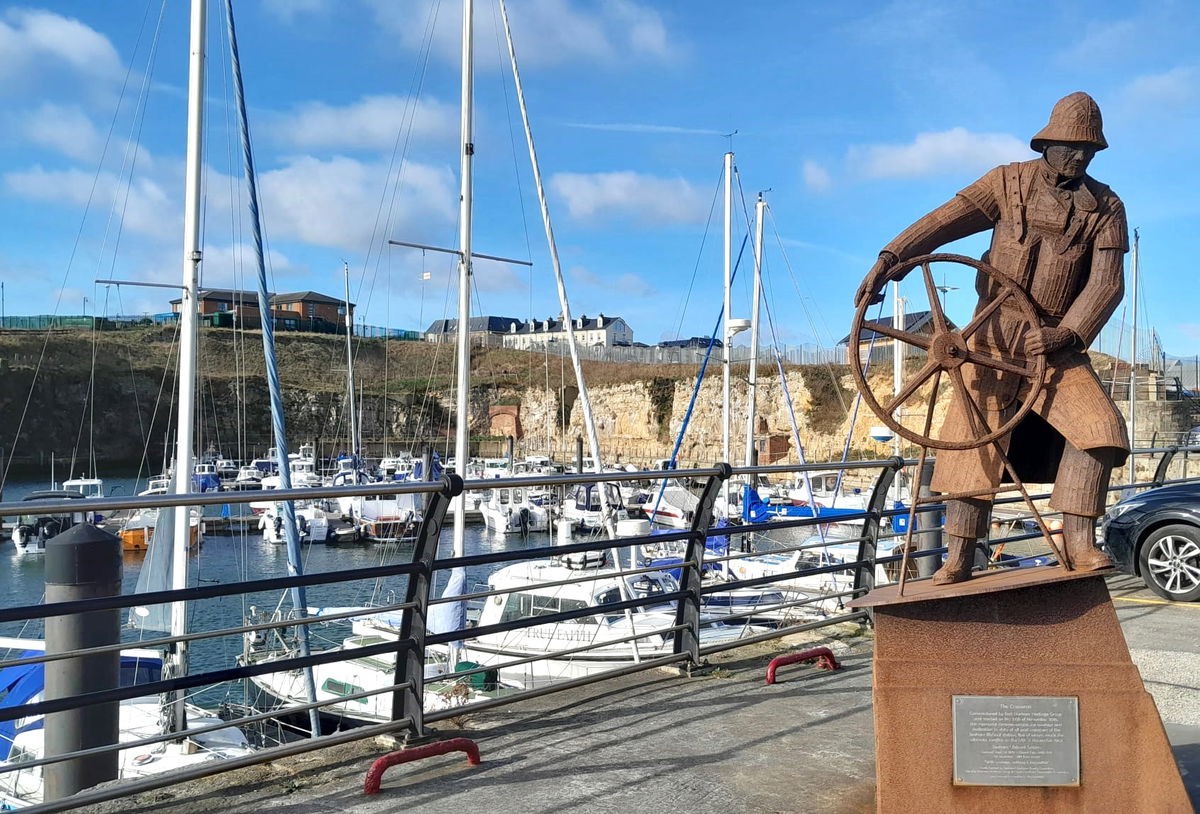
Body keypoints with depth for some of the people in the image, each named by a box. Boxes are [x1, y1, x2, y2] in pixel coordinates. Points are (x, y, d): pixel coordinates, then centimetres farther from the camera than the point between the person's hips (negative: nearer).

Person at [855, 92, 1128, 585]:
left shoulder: (1105, 208, 6)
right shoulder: (1010, 183, 2)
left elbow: (1108, 281, -4)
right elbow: (945, 220, -12)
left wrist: (1068, 332, -21)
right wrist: (889, 259, -28)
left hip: (1056, 341, 2)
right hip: (994, 332, -2)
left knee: (1099, 425, -16)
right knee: (974, 438, -6)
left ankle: (1078, 543, -8)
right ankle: (958, 559, -1)